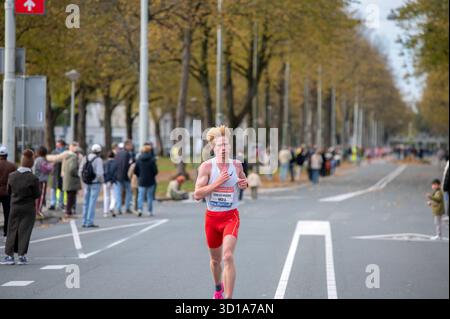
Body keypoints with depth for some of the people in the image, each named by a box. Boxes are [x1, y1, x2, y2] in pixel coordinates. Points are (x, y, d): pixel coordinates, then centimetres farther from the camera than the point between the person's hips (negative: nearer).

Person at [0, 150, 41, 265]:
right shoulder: (33, 179, -17)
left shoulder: (12, 176, -6)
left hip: (15, 208, 3)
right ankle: (22, 256, 1)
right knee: (24, 231, 2)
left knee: (12, 231, 9)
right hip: (29, 209, -3)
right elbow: (36, 195, -11)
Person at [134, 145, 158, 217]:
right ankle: (149, 211, 10)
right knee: (150, 197, 7)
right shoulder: (152, 160, -11)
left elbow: (135, 171, 2)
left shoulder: (139, 160, -1)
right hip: (150, 181, -2)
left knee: (141, 196, 3)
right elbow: (155, 171, -11)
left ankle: (140, 209, -15)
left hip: (141, 181, 2)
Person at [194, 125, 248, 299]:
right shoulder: (206, 166, -9)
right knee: (215, 259, 18)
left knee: (228, 256, -21)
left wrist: (245, 184, -2)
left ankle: (228, 298, -20)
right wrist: (217, 182, -24)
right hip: (212, 217, 1)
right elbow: (197, 194, -15)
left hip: (231, 216, -1)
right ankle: (218, 288, 47)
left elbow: (244, 179, 22)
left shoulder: (237, 165, -1)